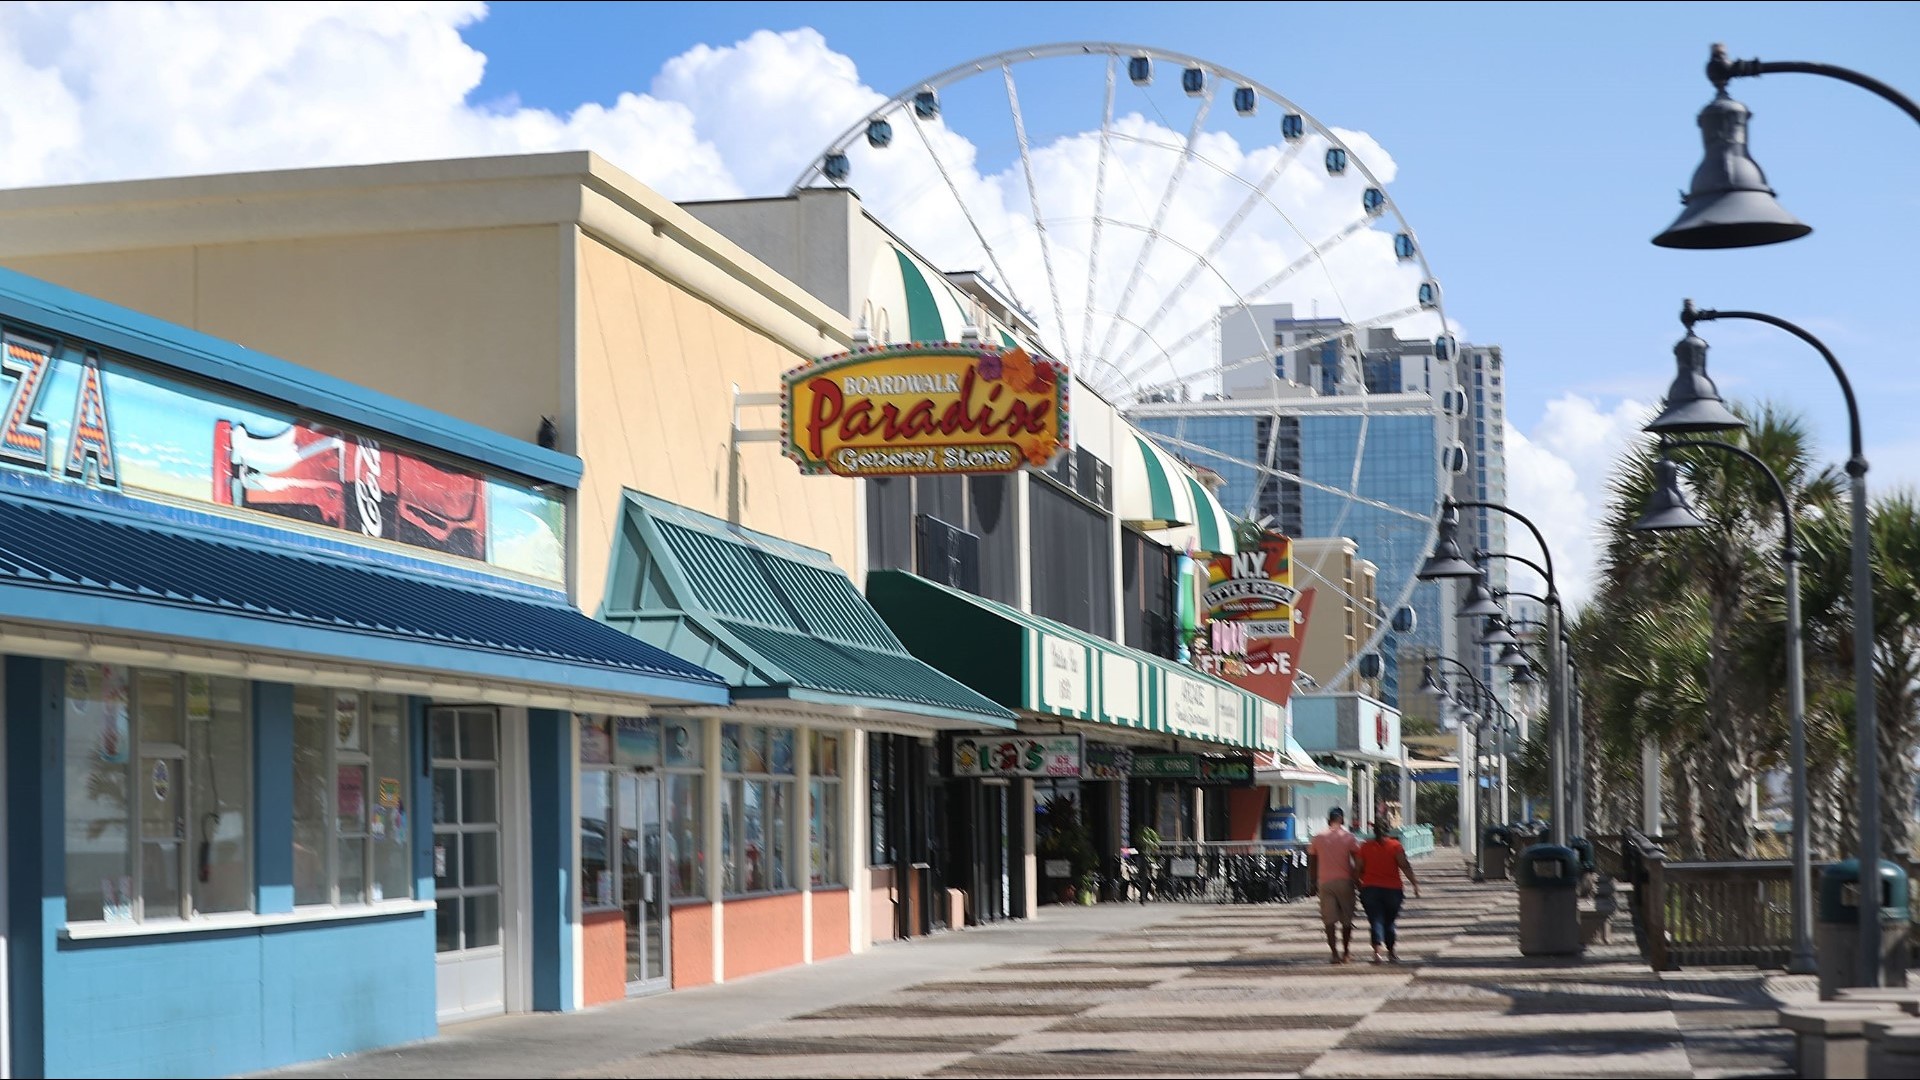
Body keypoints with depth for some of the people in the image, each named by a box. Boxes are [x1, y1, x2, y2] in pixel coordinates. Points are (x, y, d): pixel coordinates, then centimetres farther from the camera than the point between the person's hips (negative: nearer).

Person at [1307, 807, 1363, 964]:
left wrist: (1315, 882, 19)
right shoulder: (1349, 838, 0)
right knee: (1347, 920, 12)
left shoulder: (1317, 838, 6)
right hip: (1344, 881, -1)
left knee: (1329, 920, 0)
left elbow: (1311, 864, 9)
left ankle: (1335, 953, -9)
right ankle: (1346, 953, 17)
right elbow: (1358, 863, -5)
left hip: (1325, 882, 1)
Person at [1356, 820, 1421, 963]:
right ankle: (1391, 951, 23)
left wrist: (1359, 885, 14)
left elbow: (1359, 869, 3)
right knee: (1389, 921, 14)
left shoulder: (1365, 847, 4)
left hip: (1370, 888, 0)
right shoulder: (1395, 846, -1)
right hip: (1392, 888, 0)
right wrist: (1414, 883, -7)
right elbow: (1405, 866, -9)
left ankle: (1377, 950, -23)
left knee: (1375, 921, -4)